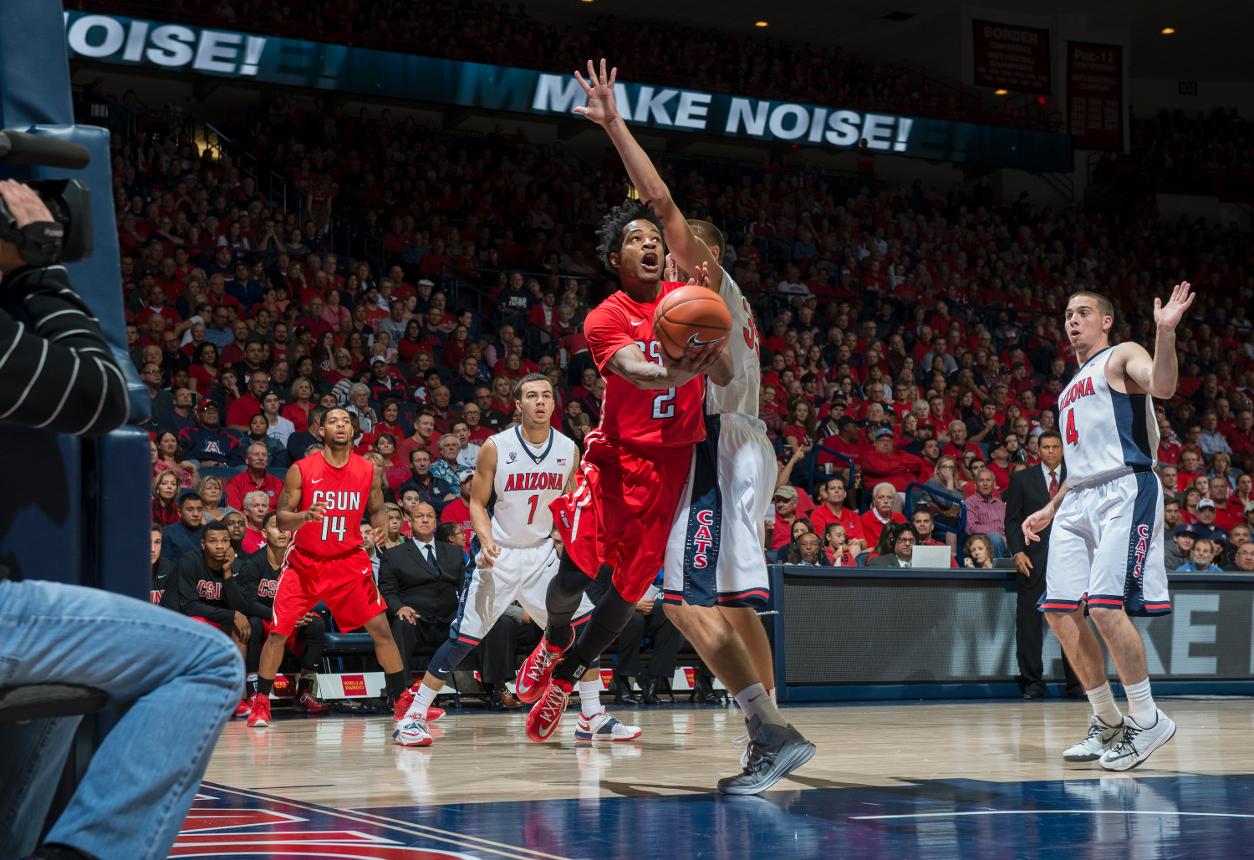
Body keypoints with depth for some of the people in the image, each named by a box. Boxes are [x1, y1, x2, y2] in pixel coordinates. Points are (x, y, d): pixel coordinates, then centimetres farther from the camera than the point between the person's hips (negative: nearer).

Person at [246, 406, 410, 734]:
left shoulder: (369, 471, -3)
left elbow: (377, 511, 10)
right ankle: (260, 703, 12)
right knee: (278, 631, -4)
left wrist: (380, 528, -13)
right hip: (304, 562, -1)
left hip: (349, 560, 1)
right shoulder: (301, 469, -9)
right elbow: (282, 519, -7)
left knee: (380, 628, -6)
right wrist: (305, 516, -29)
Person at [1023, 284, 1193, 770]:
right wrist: (1050, 510, 28)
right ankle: (1107, 722, 12)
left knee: (1105, 606, -20)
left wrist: (1165, 332, -32)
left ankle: (1147, 720, -9)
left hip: (1124, 492, -8)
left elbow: (1163, 387, -18)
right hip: (1078, 500, 8)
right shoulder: (1072, 388, 28)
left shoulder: (1122, 356, 4)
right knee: (1060, 611, 1)